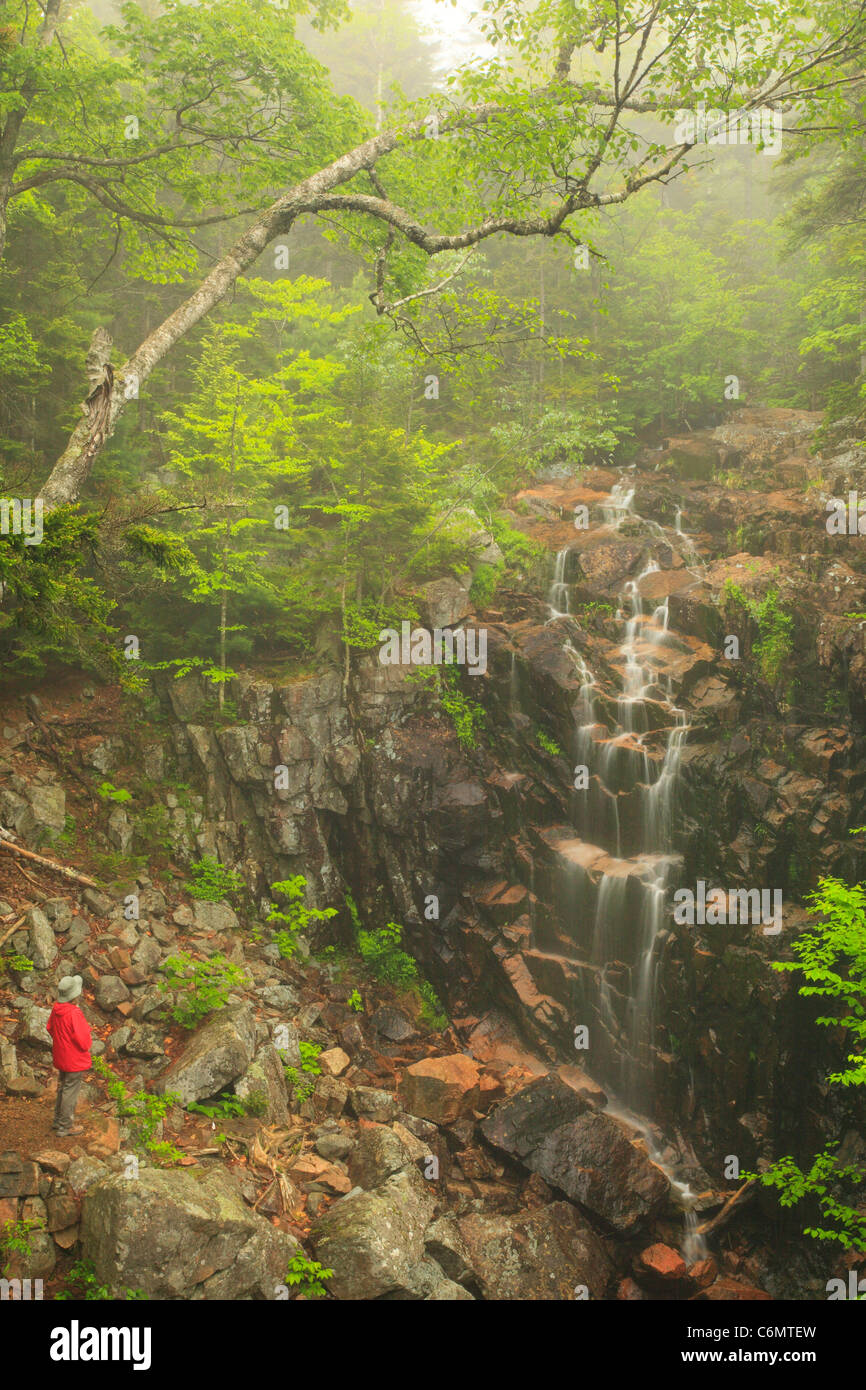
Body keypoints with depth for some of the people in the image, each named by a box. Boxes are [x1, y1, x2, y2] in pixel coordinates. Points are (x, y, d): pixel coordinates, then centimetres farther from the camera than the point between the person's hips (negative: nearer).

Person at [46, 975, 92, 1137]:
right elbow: (83, 1041, -26)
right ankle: (65, 1127, 16)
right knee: (70, 1092, 5)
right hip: (75, 1061, -8)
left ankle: (58, 1121, 37)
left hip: (61, 1057, 8)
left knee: (63, 1088, 24)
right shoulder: (74, 1013, -28)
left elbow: (50, 1028, 12)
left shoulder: (56, 1009, -4)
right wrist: (87, 1029, -6)